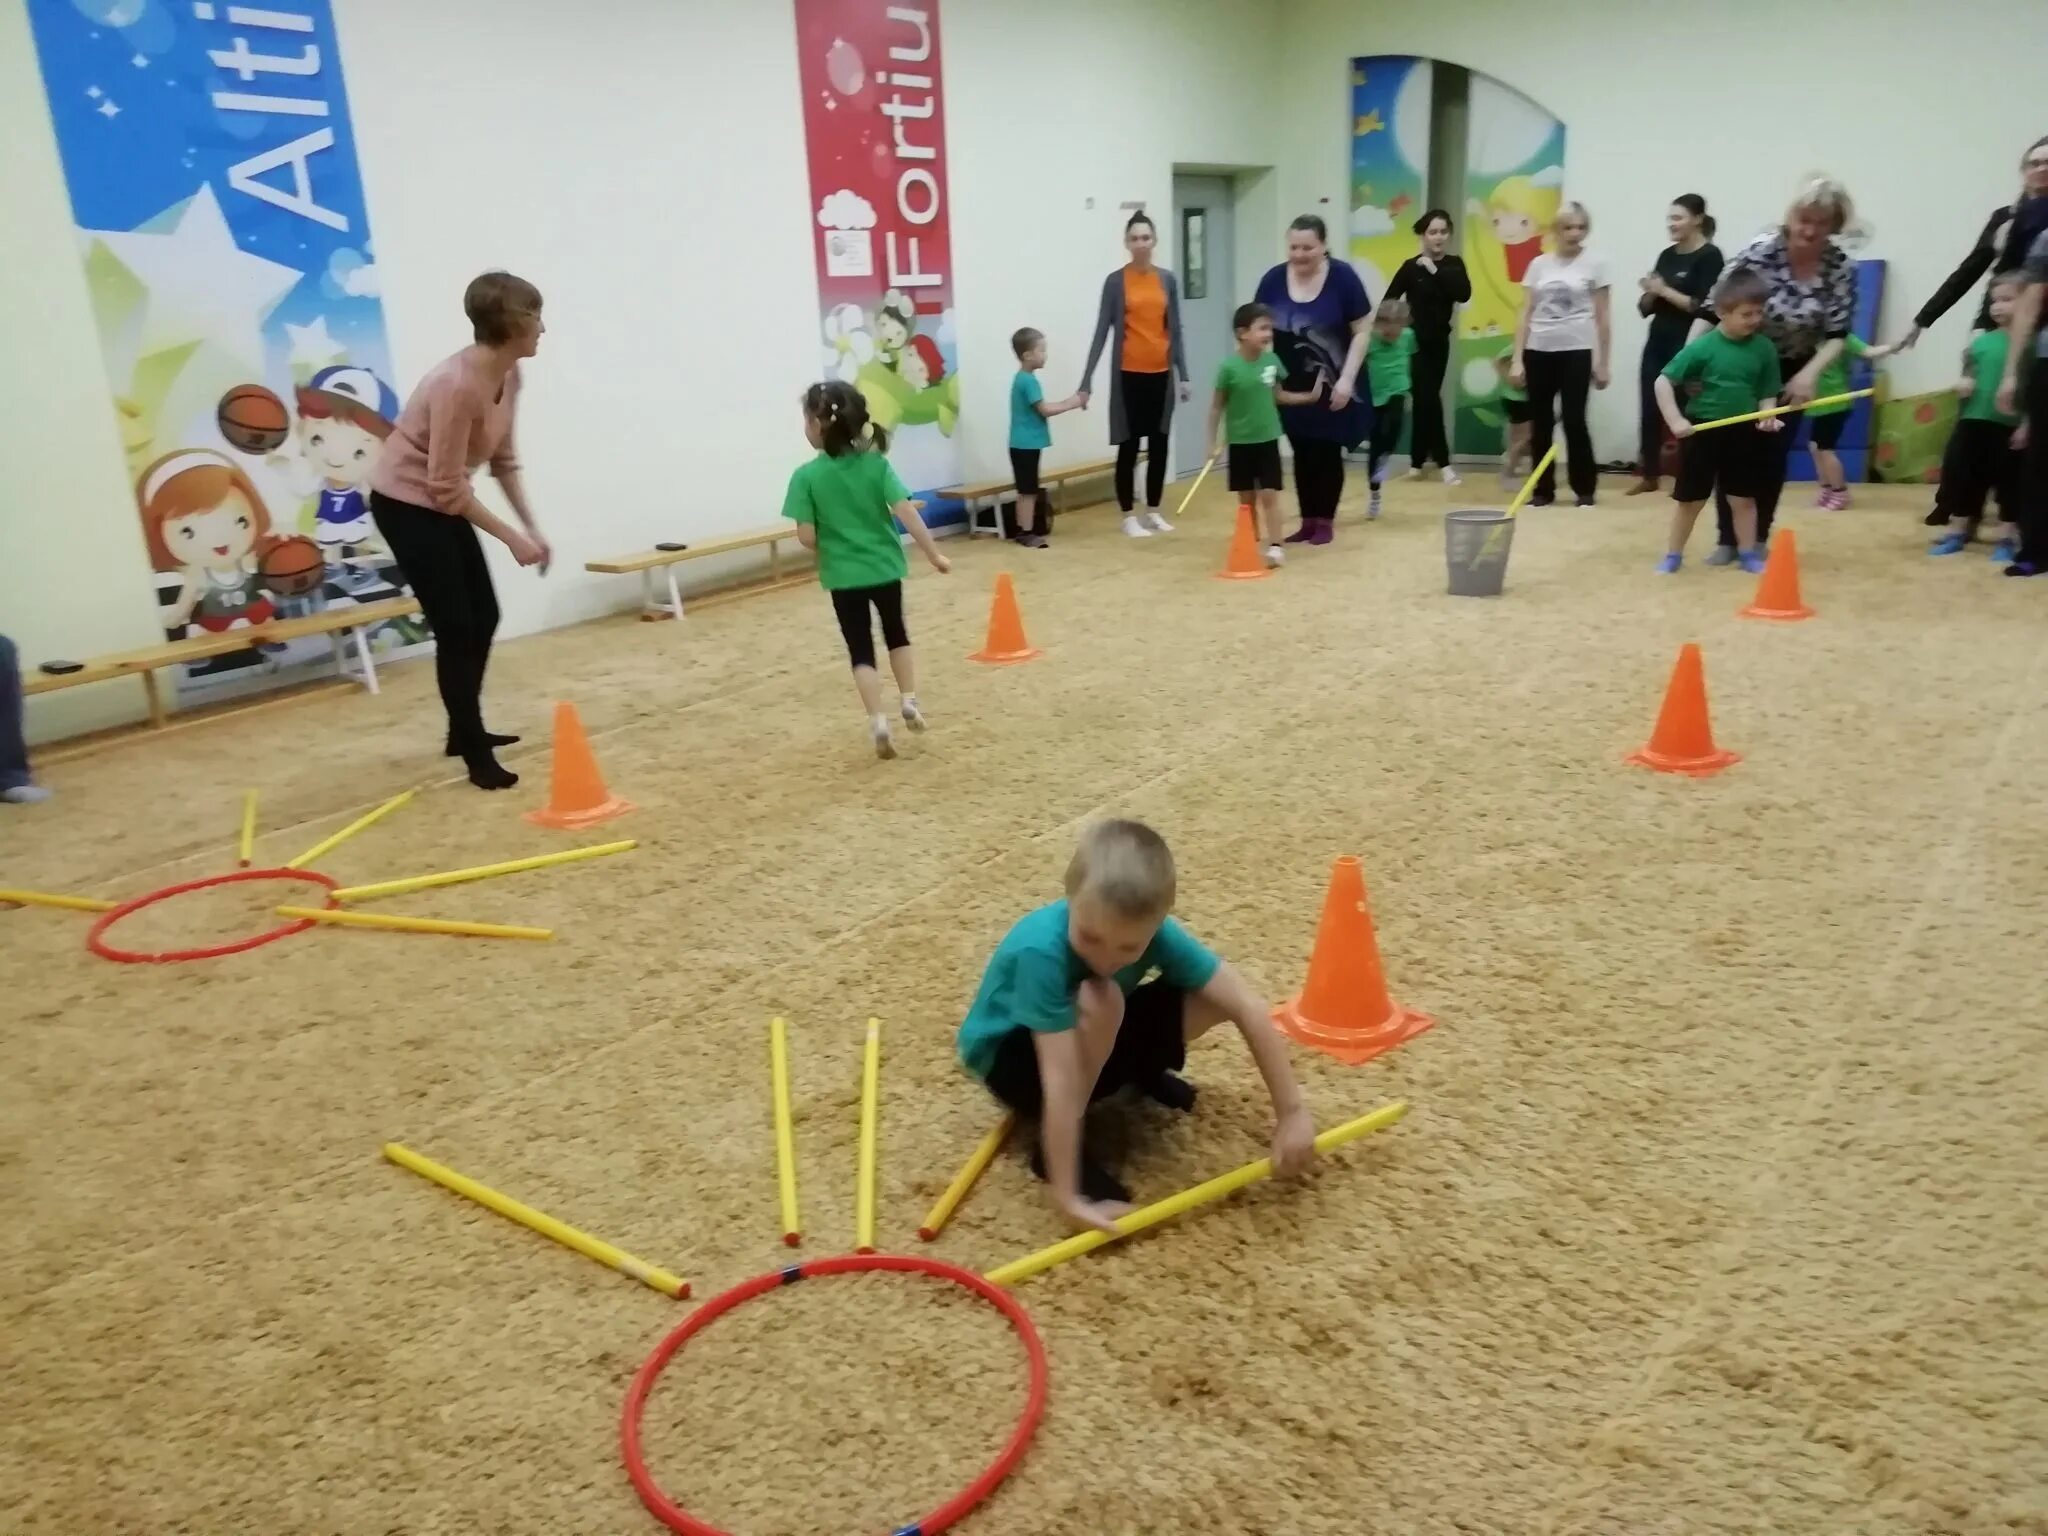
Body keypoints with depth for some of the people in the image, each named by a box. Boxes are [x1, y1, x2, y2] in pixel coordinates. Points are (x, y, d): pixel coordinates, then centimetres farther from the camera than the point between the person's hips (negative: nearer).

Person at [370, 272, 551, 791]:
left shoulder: (509, 376, -3)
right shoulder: (457, 385, -29)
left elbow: (504, 460, 6)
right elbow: (448, 488, -27)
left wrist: (532, 527, 1)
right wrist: (512, 538, -22)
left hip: (444, 502, 9)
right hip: (405, 503, -9)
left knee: (484, 617, 13)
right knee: (456, 628, -8)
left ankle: (465, 731, 30)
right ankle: (476, 755, 3)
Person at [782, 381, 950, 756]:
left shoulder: (806, 476, -12)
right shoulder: (876, 464, -7)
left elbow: (807, 538, -14)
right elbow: (906, 513, -14)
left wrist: (831, 542, 8)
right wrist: (934, 554, -7)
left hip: (844, 575, -2)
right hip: (885, 567, 2)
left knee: (861, 649, 8)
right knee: (896, 632, 25)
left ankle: (879, 723, -2)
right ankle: (910, 702, 28)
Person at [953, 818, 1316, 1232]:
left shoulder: (1156, 932, -25)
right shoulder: (1042, 950, -39)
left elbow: (1249, 1008, -24)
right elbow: (1060, 1080, -41)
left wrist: (1291, 1113, -26)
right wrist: (1067, 1196, -40)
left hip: (1095, 1036, 5)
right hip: (1010, 1051, -4)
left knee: (1215, 1001, -17)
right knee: (1099, 1001, -37)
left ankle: (1143, 1071, 12)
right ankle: (1049, 1147, -17)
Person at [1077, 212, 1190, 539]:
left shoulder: (1167, 279, 6)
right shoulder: (1115, 281, -4)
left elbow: (1175, 329, 10)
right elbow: (1102, 331, -5)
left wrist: (1184, 374, 6)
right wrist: (1086, 381, -10)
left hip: (1161, 373, 4)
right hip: (1129, 374, -3)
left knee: (1159, 444, 8)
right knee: (1129, 445, 1)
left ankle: (1153, 512, 20)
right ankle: (1129, 516, 9)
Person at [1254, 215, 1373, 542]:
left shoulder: (1343, 277, -9)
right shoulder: (1273, 280, -2)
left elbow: (1360, 332, -7)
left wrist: (1346, 379, -14)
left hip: (1331, 385, -3)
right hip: (1290, 386, 3)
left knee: (1327, 451, 4)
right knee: (1302, 453, 9)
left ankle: (1325, 521, 15)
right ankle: (1307, 520, 19)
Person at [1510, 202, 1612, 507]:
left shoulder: (1594, 265, 2)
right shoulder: (1539, 264, 7)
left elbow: (1602, 318, 2)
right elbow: (1526, 315, 7)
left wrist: (1602, 363, -1)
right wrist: (1517, 360, -1)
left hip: (1576, 352, -2)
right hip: (1539, 352, 3)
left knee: (1574, 421, -5)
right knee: (1541, 423, 4)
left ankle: (1585, 488, 8)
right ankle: (1543, 489, 14)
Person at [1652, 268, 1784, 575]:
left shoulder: (1764, 349, -2)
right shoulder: (1703, 347, -14)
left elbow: (1768, 394, 5)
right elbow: (1663, 381, -14)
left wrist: (1767, 416, -15)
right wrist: (1675, 420, -21)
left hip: (1743, 433, 3)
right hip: (1702, 430, -3)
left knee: (1743, 498, 11)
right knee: (1688, 498, 7)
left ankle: (1749, 553, 22)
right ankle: (1673, 555, 19)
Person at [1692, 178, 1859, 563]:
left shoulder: (1841, 268, -13)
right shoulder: (1760, 251, -22)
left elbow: (1836, 335, -11)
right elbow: (1711, 311, -21)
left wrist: (1810, 374, -27)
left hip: (1792, 371, 2)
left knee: (1774, 455, 2)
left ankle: (1759, 539, 15)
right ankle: (1727, 540, 9)